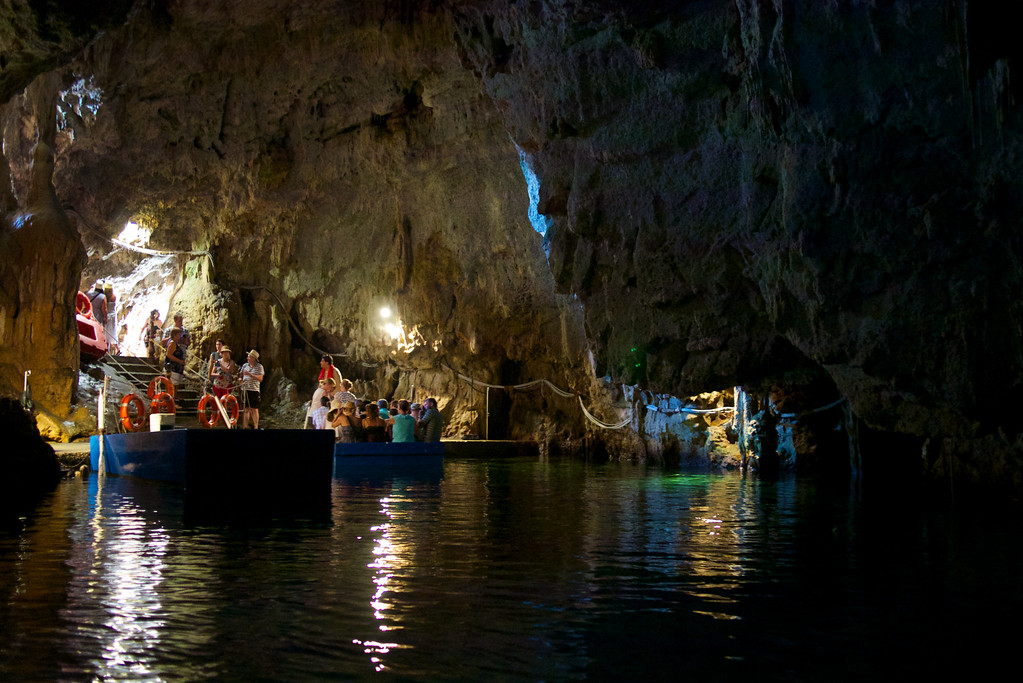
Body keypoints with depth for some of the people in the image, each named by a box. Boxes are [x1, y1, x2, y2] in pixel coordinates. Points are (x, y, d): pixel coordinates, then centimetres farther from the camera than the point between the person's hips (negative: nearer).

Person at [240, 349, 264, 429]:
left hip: (254, 390, -4)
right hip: (244, 389, 4)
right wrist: (240, 379, -1)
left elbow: (260, 379, -10)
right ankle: (245, 427, 10)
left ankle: (256, 427, 2)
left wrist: (250, 374, -18)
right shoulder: (245, 365, 13)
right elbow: (241, 375, 22)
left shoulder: (259, 366, -1)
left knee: (254, 410, -3)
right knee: (245, 409, 6)